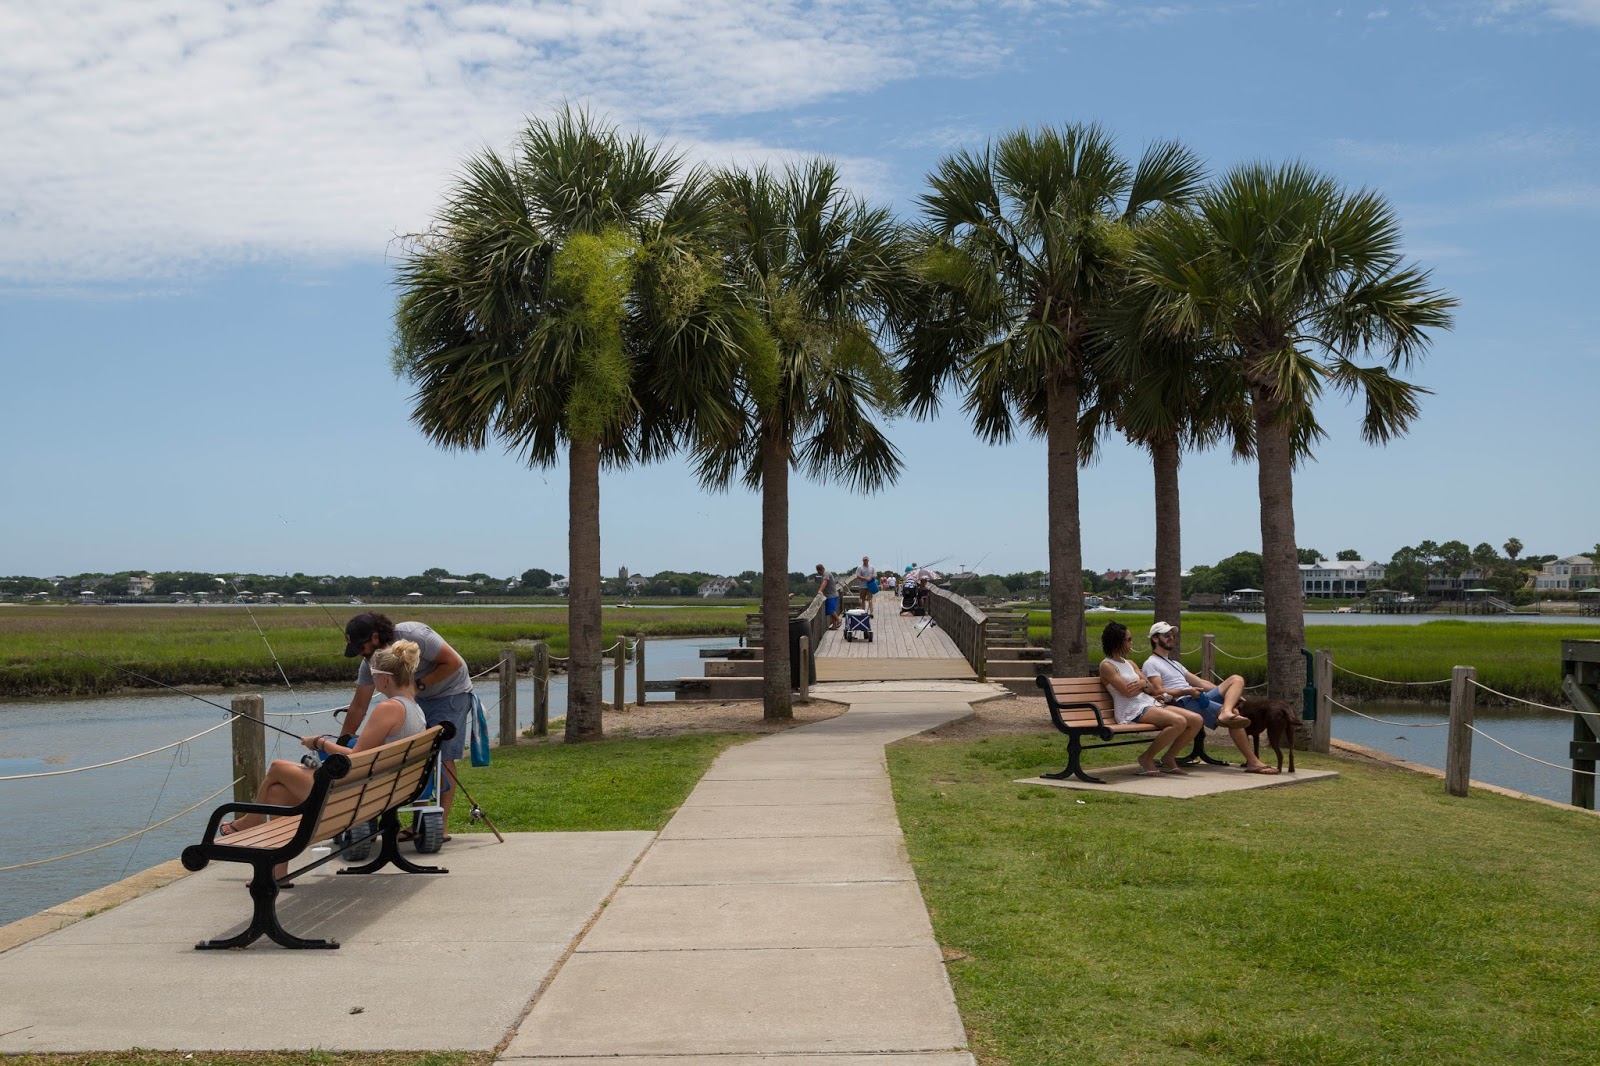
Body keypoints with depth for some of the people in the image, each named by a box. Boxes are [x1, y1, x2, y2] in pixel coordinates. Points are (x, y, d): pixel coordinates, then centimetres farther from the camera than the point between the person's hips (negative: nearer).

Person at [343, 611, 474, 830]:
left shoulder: (414, 635, -30)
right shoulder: (370, 660, -8)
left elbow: (453, 663, -26)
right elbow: (358, 706, -4)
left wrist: (418, 685, -26)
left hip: (451, 694, -7)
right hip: (419, 697, 7)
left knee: (444, 758, -11)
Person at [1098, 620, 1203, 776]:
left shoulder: (1129, 664, 23)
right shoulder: (1107, 665, -3)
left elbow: (1151, 688, 16)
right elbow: (1127, 691, -13)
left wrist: (1143, 683, -8)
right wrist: (1144, 683, 6)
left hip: (1150, 703, 9)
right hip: (1132, 710, -9)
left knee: (1196, 720, -7)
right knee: (1179, 721, -30)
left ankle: (1168, 758, 6)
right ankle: (1147, 758, -13)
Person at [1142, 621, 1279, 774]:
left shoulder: (1174, 663, 33)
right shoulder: (1151, 664, 3)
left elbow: (1199, 682, 27)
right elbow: (1158, 692, -12)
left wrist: (1229, 694, 17)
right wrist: (1187, 691, -24)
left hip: (1201, 698, 9)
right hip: (1184, 703, -9)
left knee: (1236, 679, -6)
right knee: (1234, 715, -24)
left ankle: (1226, 712, -36)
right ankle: (1253, 763, -22)